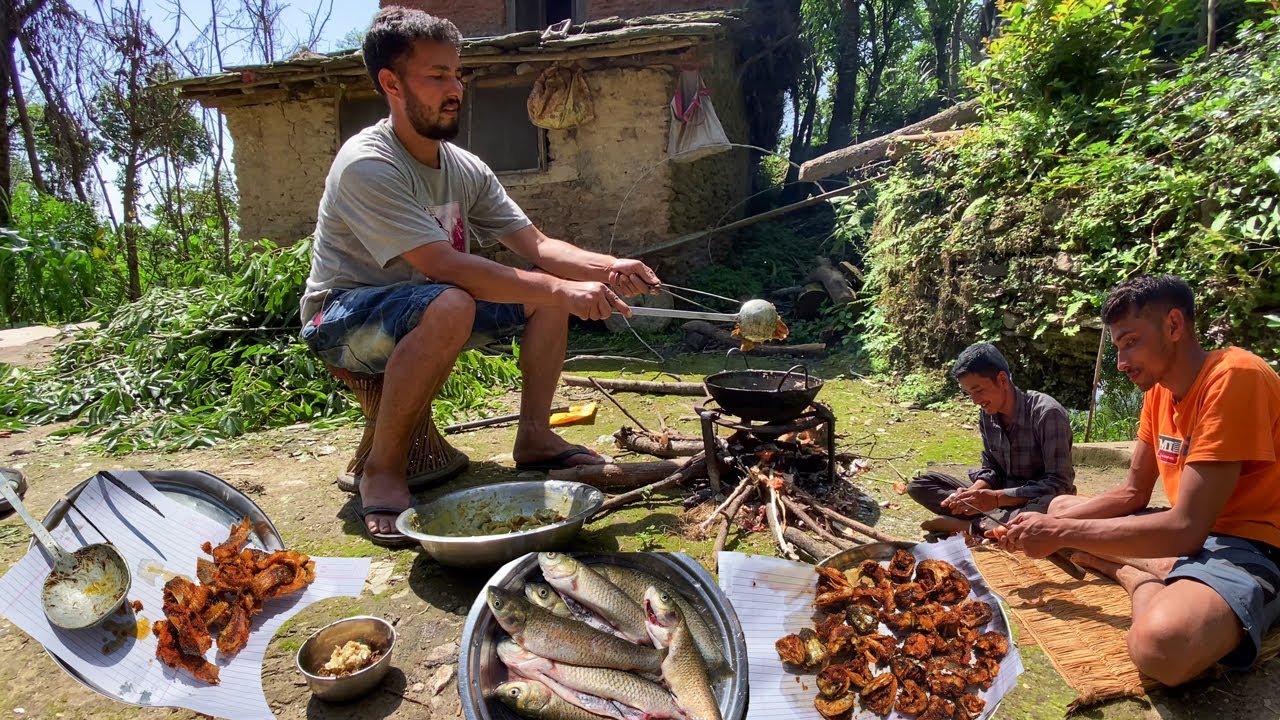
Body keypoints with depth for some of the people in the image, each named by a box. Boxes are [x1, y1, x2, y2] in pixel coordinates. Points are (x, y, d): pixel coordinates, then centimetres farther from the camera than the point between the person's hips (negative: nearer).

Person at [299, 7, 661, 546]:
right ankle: (383, 468, -22)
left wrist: (603, 266, -22)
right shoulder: (366, 166, -24)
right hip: (342, 319, -7)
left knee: (551, 287, -6)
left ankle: (534, 438, 0)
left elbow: (535, 246, -2)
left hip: (421, 310, 8)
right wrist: (561, 290, -35)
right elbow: (444, 267, -33)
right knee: (449, 306, -39)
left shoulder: (466, 169, 0)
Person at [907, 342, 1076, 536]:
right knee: (920, 485, -6)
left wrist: (997, 498, -30)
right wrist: (971, 493, -17)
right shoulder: (987, 414, -2)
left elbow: (1060, 483, -23)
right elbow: (992, 469, 6)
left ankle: (974, 525, -26)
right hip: (1002, 495, 6)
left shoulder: (1046, 413, -21)